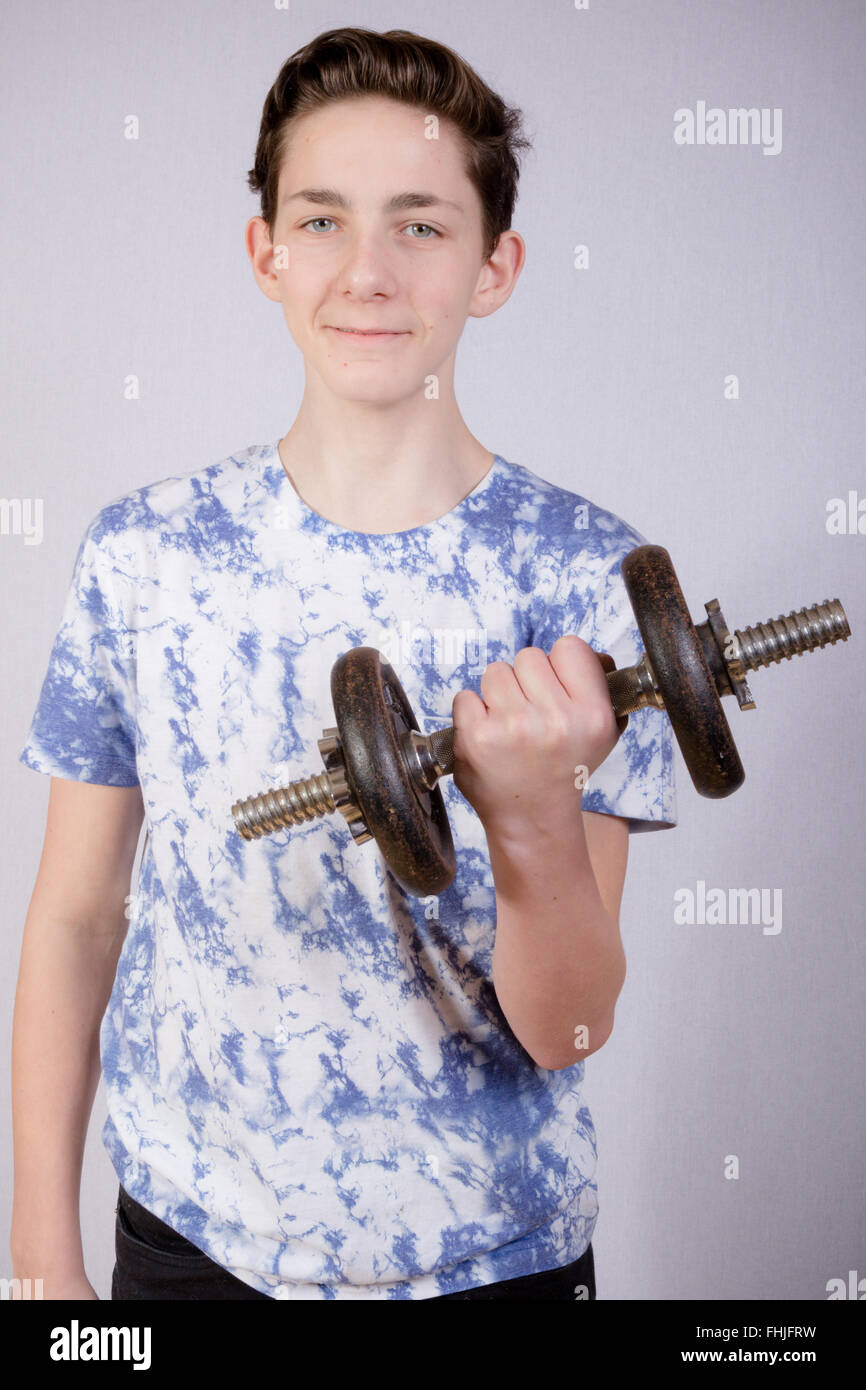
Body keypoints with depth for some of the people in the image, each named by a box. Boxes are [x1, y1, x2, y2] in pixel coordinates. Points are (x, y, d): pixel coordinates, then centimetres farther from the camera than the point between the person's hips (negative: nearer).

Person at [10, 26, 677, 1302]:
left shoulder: (584, 575, -14)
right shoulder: (144, 552, -8)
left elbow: (566, 1031, -14)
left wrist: (534, 810, -33)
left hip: (487, 1248, -1)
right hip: (186, 1232, 2)